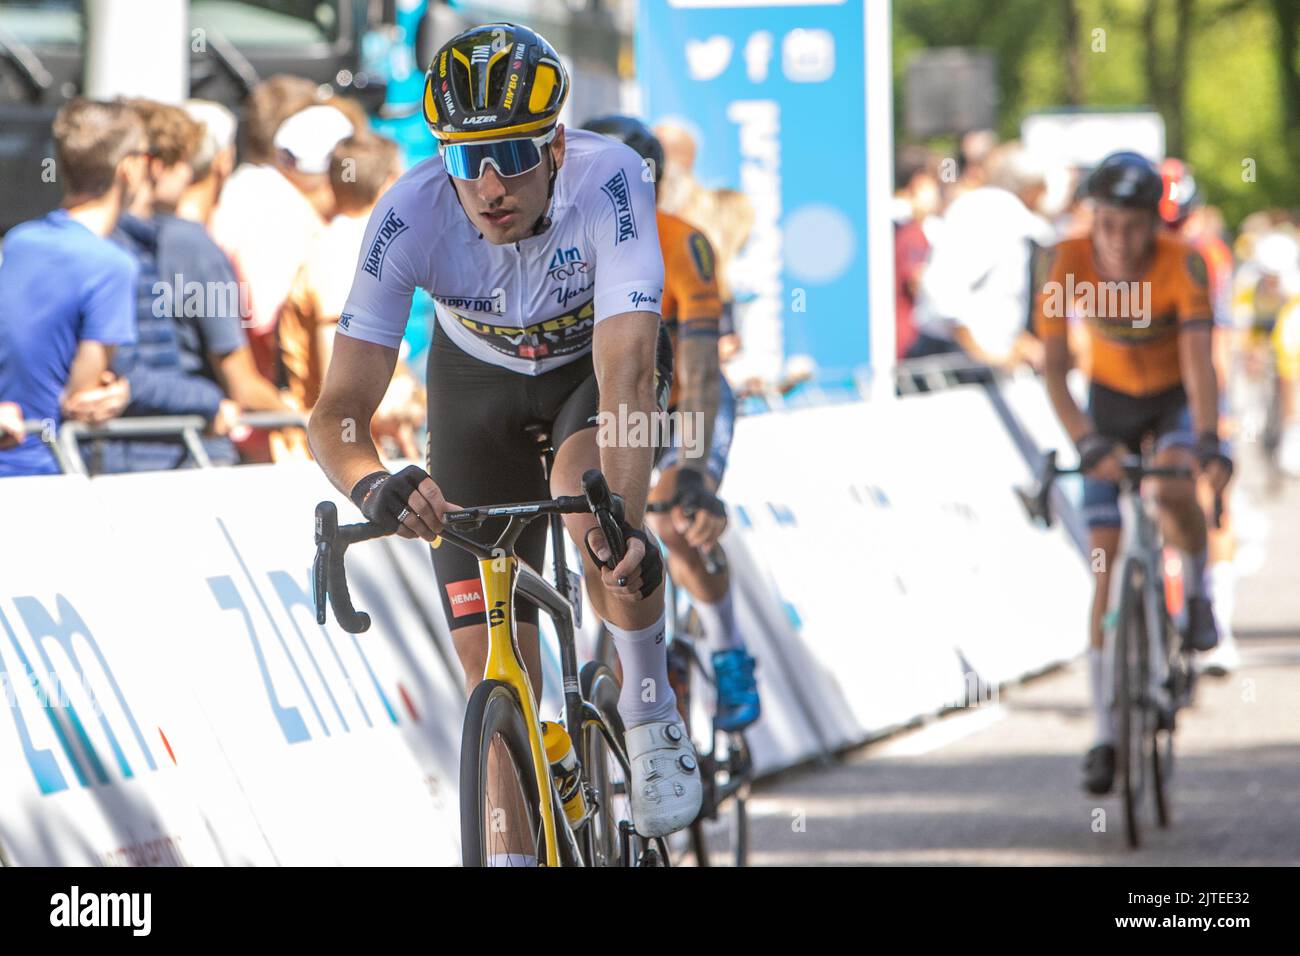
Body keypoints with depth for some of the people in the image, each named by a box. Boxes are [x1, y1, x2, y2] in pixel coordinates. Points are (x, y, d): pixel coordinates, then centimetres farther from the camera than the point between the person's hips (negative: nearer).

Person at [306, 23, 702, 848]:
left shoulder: (608, 179, -37)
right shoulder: (410, 215, -33)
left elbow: (626, 374, -46)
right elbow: (339, 414, -34)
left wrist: (626, 526, -61)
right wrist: (374, 485, -56)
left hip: (595, 358, -1)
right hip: (477, 375, 2)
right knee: (494, 672, -6)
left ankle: (650, 714, -13)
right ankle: (518, 843, 17)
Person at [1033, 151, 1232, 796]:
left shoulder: (1181, 264, -28)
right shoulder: (1070, 264, -24)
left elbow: (1198, 360, -35)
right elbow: (1053, 368, -28)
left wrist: (1208, 440, -50)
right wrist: (1087, 441, -43)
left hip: (1175, 397, -1)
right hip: (1111, 402, 1)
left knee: (1172, 491, -34)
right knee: (1106, 563, -7)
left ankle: (1197, 591, 0)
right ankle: (1106, 734, -1)